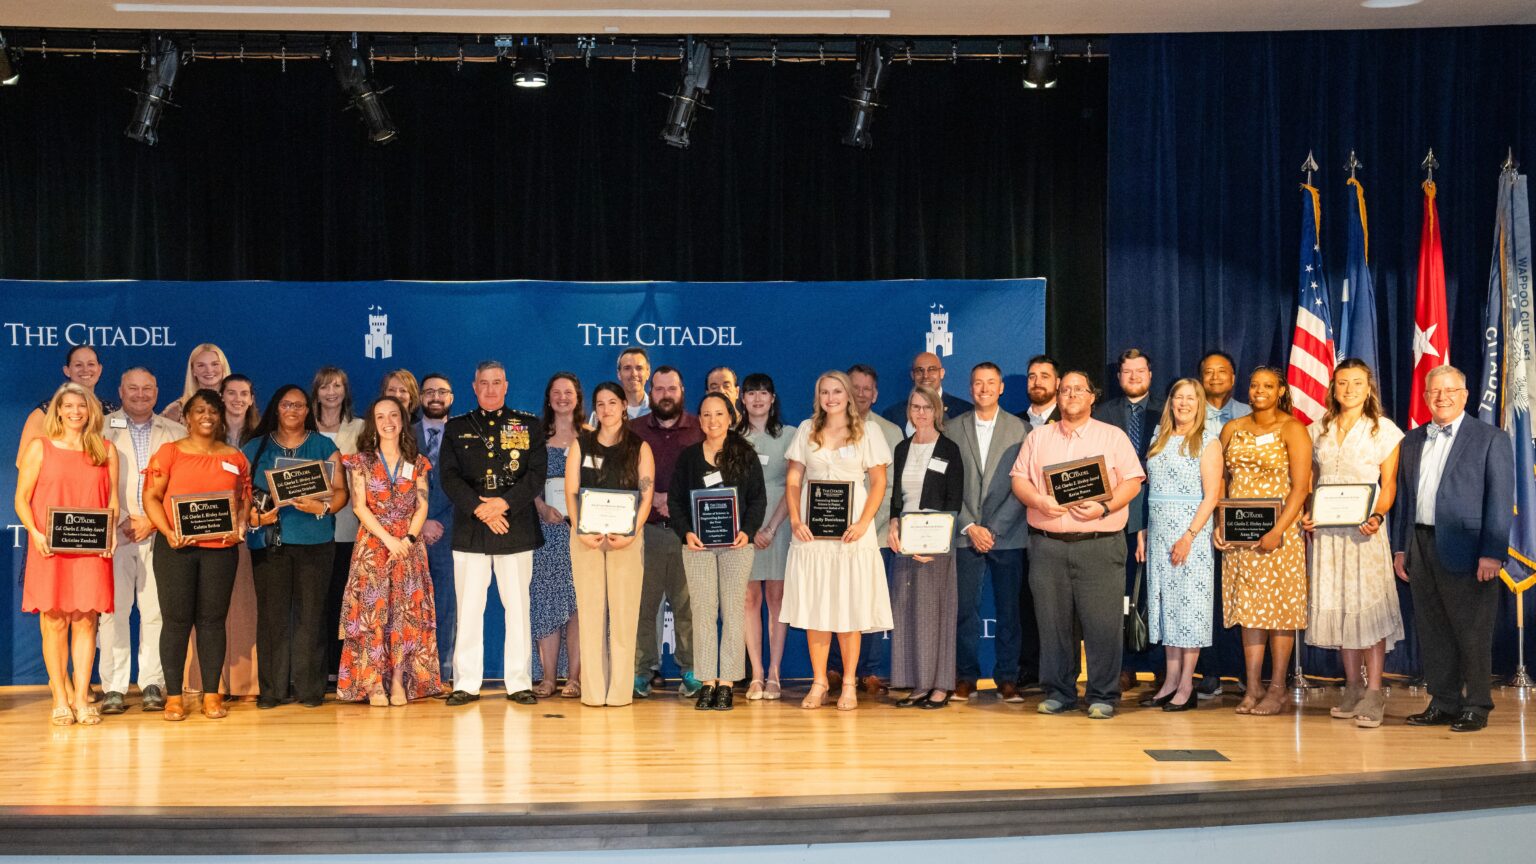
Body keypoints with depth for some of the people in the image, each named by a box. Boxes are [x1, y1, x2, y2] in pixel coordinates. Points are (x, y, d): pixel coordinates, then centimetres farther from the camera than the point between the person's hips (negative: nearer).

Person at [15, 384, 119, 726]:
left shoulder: (106, 450, 11)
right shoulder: (39, 447, 6)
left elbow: (113, 500, 12)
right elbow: (21, 499, 4)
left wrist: (110, 532, -5)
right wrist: (35, 533, -11)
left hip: (92, 550, 1)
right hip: (50, 549, -1)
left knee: (85, 621, -1)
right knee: (54, 622, -1)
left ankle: (81, 697, 4)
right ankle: (60, 699, 7)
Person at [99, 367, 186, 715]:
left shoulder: (176, 433, 13)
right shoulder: (102, 429, 9)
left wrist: (152, 521, -6)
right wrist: (120, 522, -8)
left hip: (159, 535, 1)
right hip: (114, 535, -1)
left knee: (155, 611, 0)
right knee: (113, 610, -3)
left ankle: (152, 685, 5)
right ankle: (114, 688, 1)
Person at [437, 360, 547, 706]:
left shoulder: (529, 426, 9)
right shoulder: (456, 428, 11)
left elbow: (537, 474, 0)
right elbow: (449, 476, 1)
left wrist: (504, 503, -13)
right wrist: (479, 509, -12)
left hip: (517, 528, 0)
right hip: (470, 531, 0)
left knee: (518, 607, 1)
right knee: (468, 609, 0)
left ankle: (520, 683, 7)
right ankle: (466, 684, 6)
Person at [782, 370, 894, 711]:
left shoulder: (866, 433, 4)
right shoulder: (807, 430, 11)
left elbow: (878, 482, 1)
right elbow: (793, 480, 10)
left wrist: (863, 523, -12)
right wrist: (795, 520, -4)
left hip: (851, 532, -2)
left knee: (850, 609, -1)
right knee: (813, 608, 2)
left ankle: (849, 684, 7)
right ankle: (818, 682, 10)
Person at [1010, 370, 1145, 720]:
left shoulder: (1113, 437, 8)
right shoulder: (1038, 439, 15)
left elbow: (1132, 481, 2)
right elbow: (1019, 479, 10)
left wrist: (1105, 507, -14)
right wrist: (1039, 501, -10)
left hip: (1100, 545, -2)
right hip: (1048, 544, 2)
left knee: (1102, 622, -5)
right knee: (1052, 621, 4)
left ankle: (1103, 696, 3)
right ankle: (1057, 692, 13)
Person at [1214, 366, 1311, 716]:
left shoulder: (1292, 429, -2)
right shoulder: (1233, 429, 12)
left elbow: (1300, 487, -9)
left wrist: (1278, 531, -18)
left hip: (1278, 532, -4)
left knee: (1279, 608, -2)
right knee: (1248, 608, 4)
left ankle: (1276, 690, 3)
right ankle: (1252, 688, 8)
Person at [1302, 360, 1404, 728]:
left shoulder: (1384, 430, 3)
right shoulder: (1317, 431, 13)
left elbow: (1389, 485, 1)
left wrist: (1378, 516, -16)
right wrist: (1305, 514, -1)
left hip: (1364, 528, -4)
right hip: (1325, 529, 4)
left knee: (1368, 604, -8)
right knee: (1337, 603, 6)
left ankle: (1373, 692, -6)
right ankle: (1353, 686, 15)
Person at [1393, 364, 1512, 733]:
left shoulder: (1491, 439, -1)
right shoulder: (1412, 441, 15)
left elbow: (1499, 500, -6)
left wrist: (1491, 553, -13)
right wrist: (1400, 547, 11)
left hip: (1465, 550, -5)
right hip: (1421, 547, 5)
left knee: (1472, 633, 0)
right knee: (1433, 632, 9)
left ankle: (1476, 707, 9)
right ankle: (1443, 703, 18)